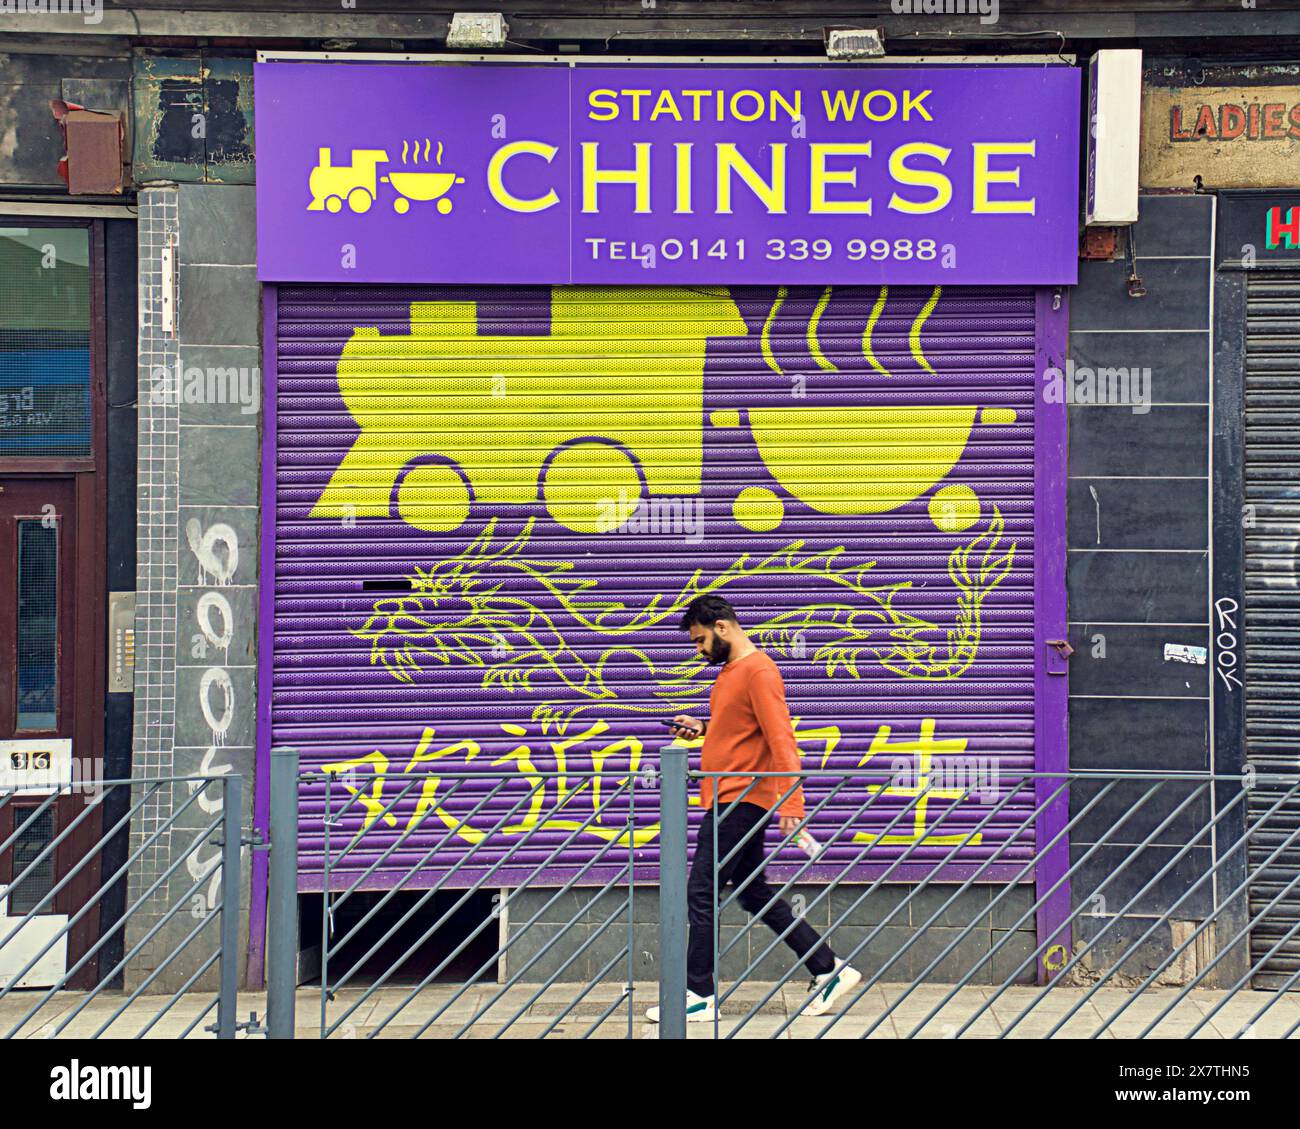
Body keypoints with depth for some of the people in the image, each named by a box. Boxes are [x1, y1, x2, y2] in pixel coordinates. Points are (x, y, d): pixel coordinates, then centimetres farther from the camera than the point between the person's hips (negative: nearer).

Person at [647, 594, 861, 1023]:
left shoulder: (758, 671, -15)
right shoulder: (730, 670, 16)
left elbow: (780, 738, -21)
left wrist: (790, 802, -27)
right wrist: (703, 727, 12)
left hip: (740, 801, -10)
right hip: (728, 799, 10)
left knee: (701, 894, -8)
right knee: (754, 894, 13)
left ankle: (699, 996, -3)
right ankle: (829, 969, 17)